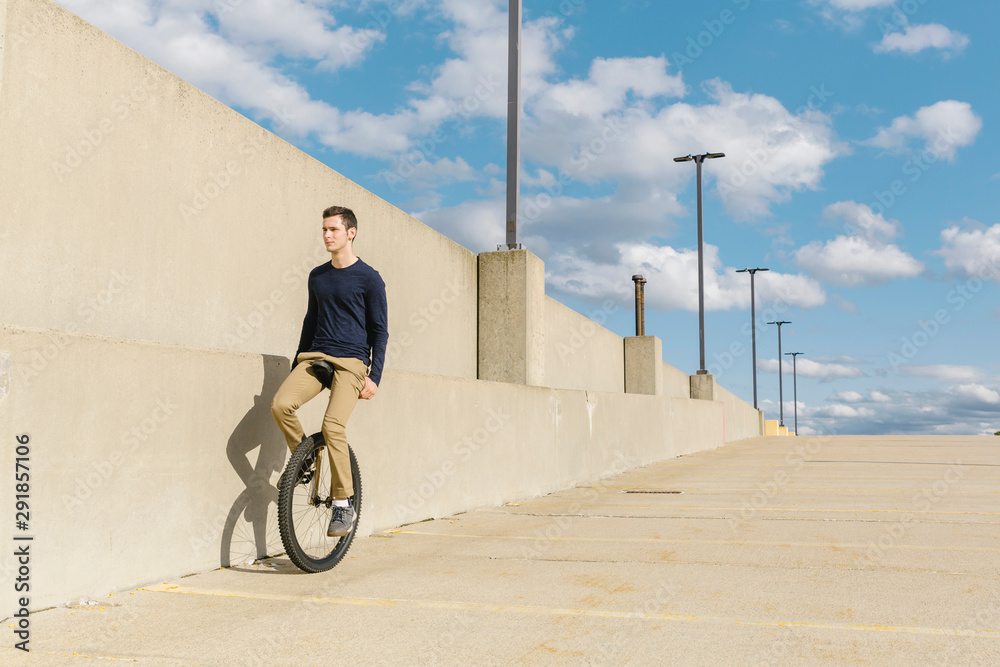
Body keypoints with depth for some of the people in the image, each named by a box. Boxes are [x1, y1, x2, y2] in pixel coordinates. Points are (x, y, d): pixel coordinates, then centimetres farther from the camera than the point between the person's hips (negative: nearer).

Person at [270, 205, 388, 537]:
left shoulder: (368, 278, 0)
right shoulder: (317, 276, 16)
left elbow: (380, 331, 0)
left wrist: (374, 376, -8)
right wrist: (296, 366, 22)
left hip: (350, 362, -5)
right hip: (315, 357, 5)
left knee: (333, 425, -22)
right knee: (280, 403, -21)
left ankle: (344, 505, -9)